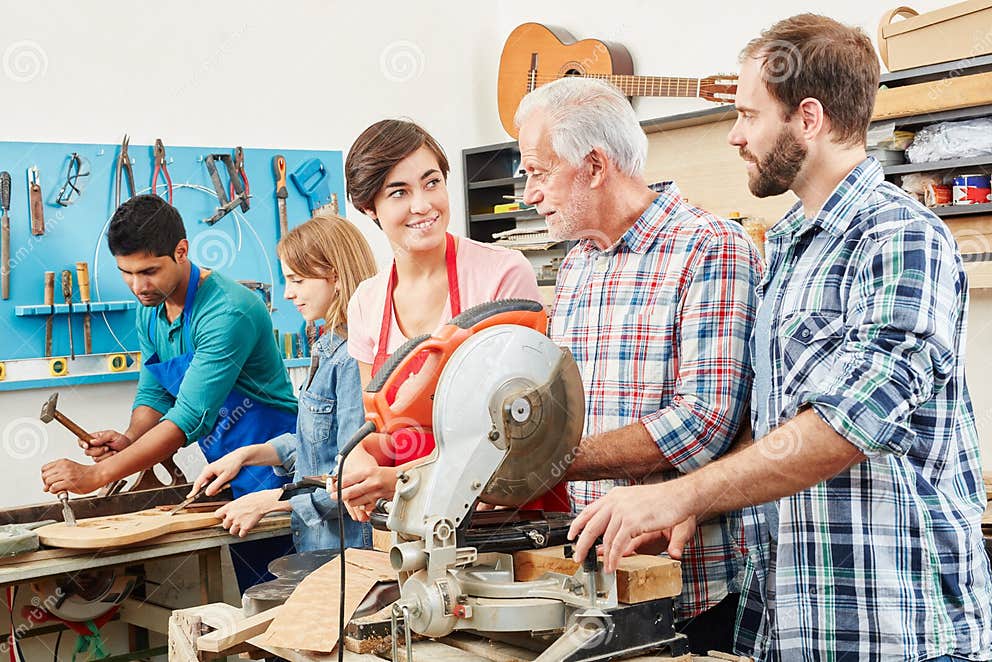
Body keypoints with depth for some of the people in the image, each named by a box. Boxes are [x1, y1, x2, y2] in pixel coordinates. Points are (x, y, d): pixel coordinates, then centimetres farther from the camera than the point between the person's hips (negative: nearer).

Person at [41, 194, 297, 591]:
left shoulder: (228, 312, -25)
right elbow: (154, 393, 12)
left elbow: (190, 418, -30)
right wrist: (129, 440, -11)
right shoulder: (151, 311, 3)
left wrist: (97, 475, -31)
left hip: (274, 469, -8)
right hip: (232, 475, 8)